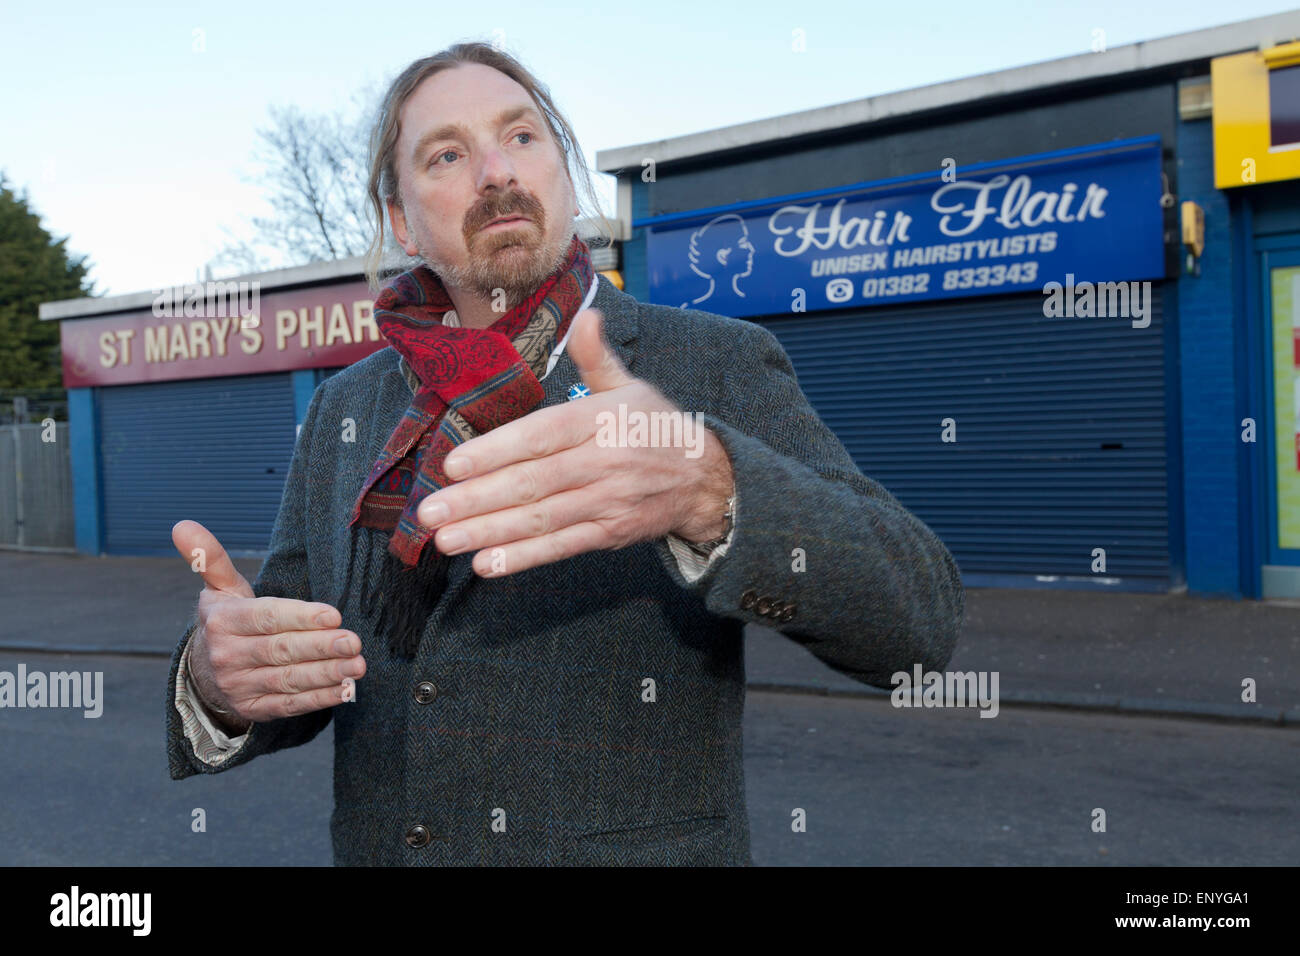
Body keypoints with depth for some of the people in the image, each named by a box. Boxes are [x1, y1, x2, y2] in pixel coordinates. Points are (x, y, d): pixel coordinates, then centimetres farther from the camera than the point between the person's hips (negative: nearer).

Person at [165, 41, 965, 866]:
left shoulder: (716, 366, -11)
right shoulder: (344, 412, 1)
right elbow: (291, 659, 5)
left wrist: (708, 491, -39)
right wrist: (218, 683, -18)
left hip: (637, 846, -3)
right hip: (372, 844, 4)